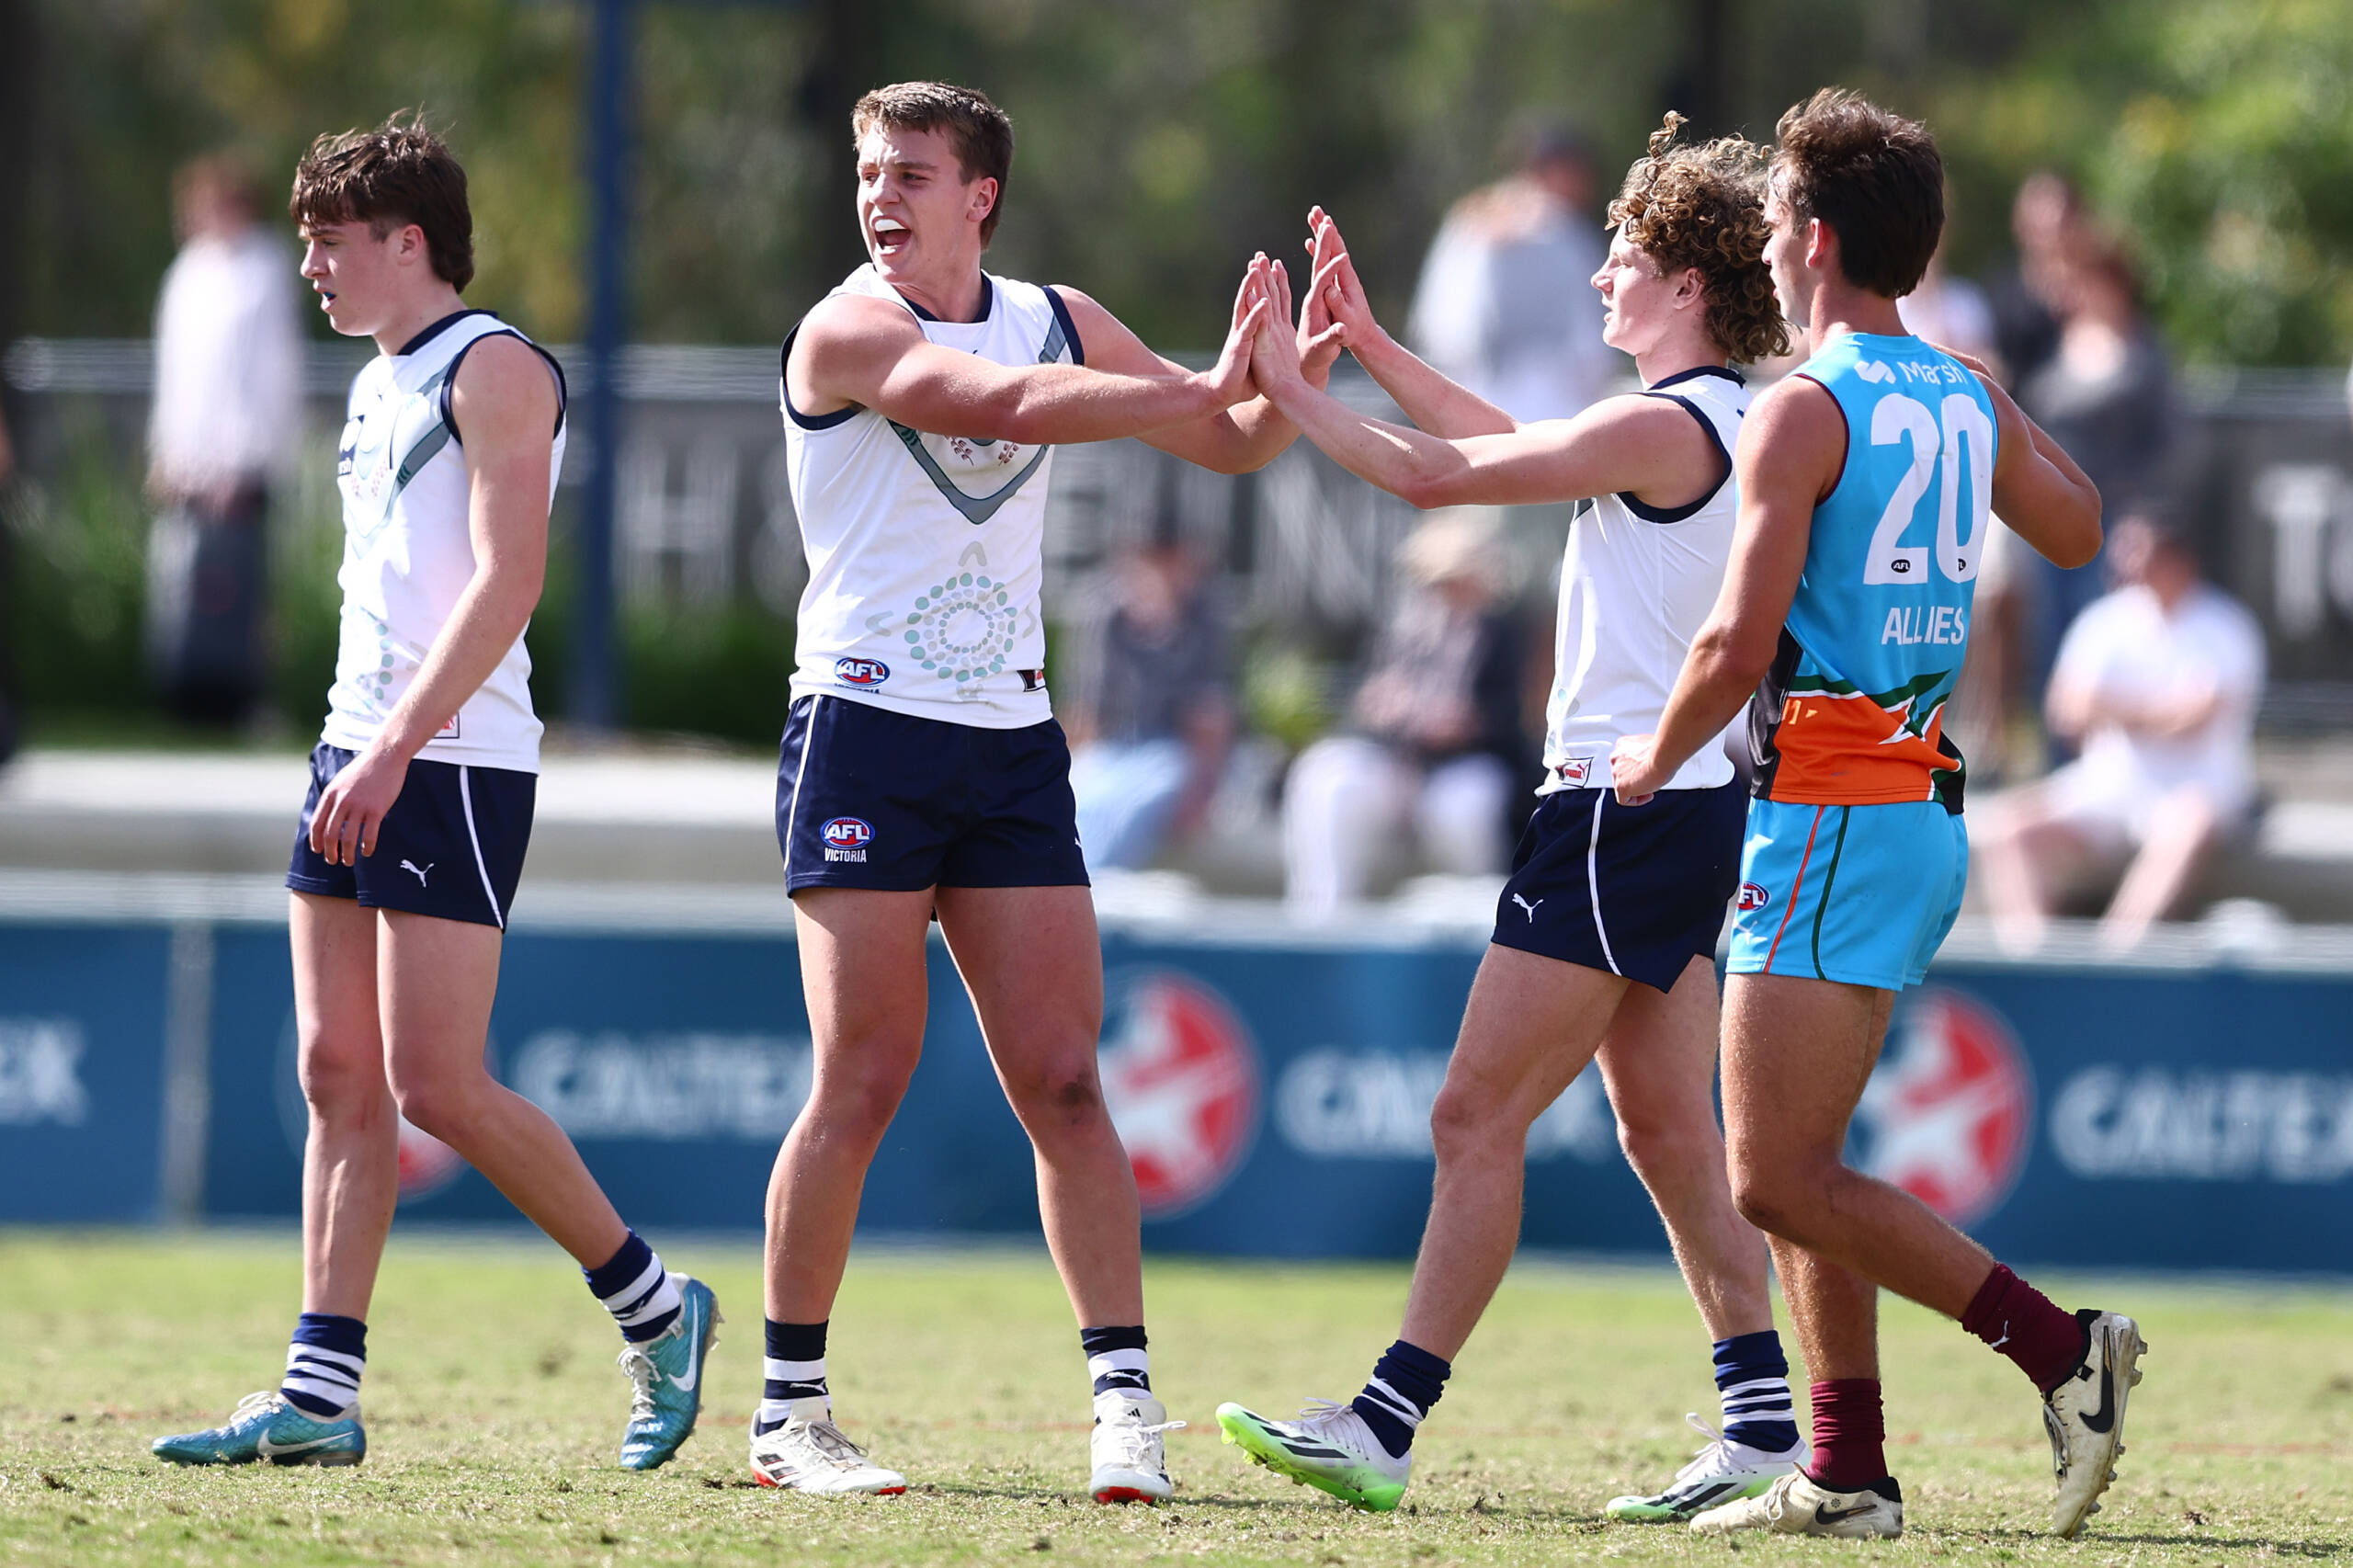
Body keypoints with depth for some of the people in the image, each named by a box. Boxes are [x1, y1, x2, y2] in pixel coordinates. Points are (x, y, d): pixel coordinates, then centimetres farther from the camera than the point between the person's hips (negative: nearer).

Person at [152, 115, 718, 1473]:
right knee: (339, 1078, 3)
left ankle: (654, 1308, 4)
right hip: (357, 757, 9)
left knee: (437, 1084, -11)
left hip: (454, 765, -9)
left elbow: (506, 581, -19)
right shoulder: (379, 386, 19)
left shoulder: (494, 369, -9)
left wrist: (397, 745, -24)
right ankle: (322, 1396, 2)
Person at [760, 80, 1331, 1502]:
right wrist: (1205, 382, -27)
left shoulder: (1057, 321, 10)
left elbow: (1237, 443, 16)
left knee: (1063, 1082, -2)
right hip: (866, 730, -5)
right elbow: (1008, 406, -25)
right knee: (864, 1081, -6)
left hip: (1012, 744, 5)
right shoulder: (850, 331, -8)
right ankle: (790, 1410, 3)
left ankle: (1125, 1396, 0)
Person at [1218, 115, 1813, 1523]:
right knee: (1669, 1129, 12)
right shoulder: (1721, 424, 14)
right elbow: (1505, 448, 26)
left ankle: (1387, 1424, -8)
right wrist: (1370, 346, 26)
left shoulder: (1668, 428, -16)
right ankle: (1761, 1420, 10)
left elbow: (1440, 475, -15)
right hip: (1682, 810, 10)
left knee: (1479, 1117, -8)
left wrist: (1291, 386, -4)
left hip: (1626, 812, -10)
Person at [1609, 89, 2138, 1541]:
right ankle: (1850, 1475, 12)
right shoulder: (1969, 405, 10)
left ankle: (2059, 1349, -16)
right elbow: (2076, 530, 29)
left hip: (1832, 810, -9)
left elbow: (1742, 641, -19)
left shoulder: (1808, 410, -13)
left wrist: (1657, 756, -1)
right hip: (1927, 808, 9)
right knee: (1799, 1161, 14)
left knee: (1778, 1181, -8)